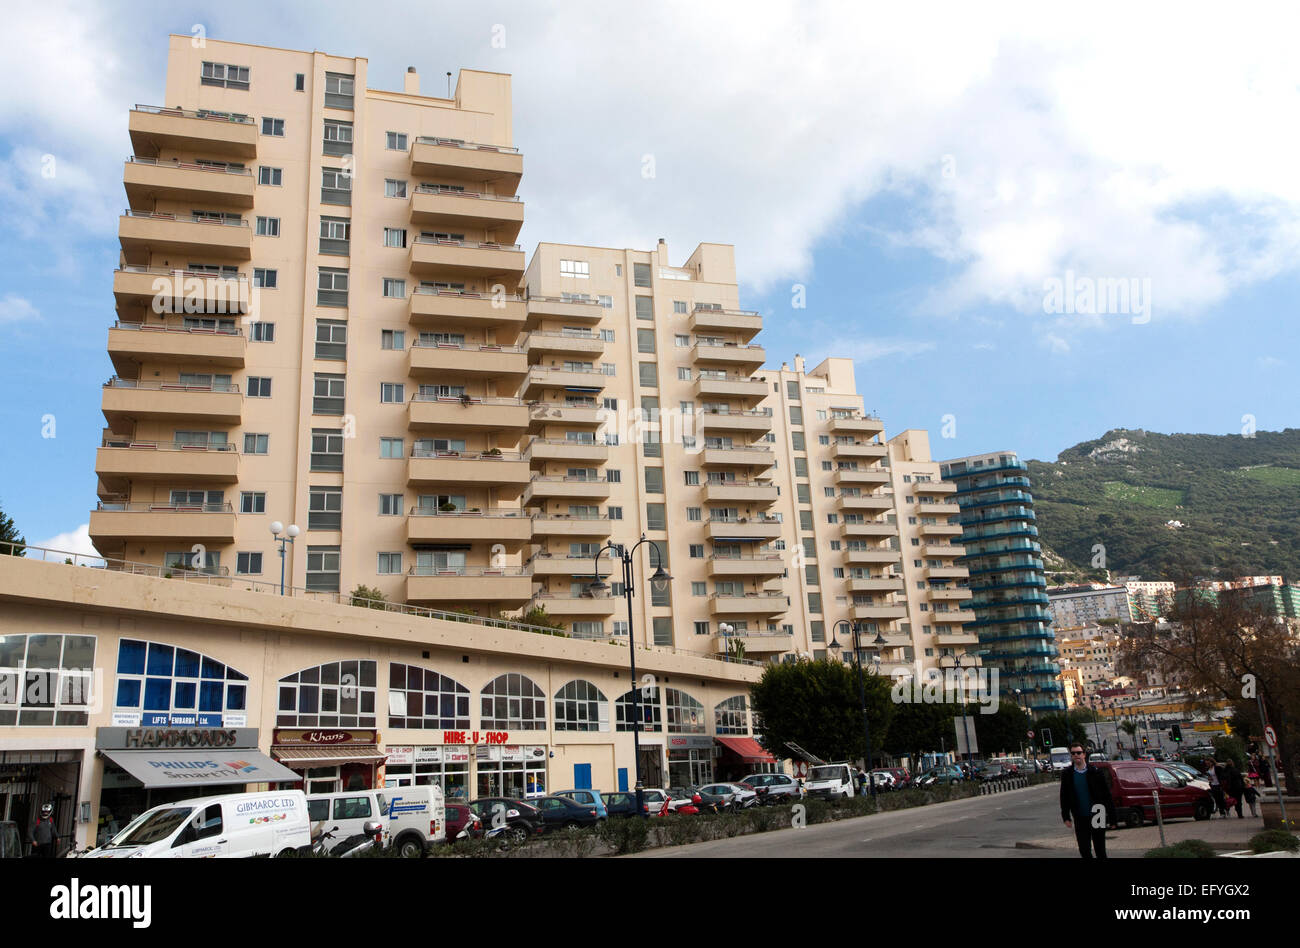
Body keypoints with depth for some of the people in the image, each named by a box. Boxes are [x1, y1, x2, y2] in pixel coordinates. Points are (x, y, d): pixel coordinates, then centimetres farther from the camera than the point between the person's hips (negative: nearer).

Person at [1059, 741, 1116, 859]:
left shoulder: (1095, 772, -4)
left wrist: (1112, 817, -4)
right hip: (1080, 819, 2)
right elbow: (1064, 797, 6)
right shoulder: (1067, 774, 2)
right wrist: (1066, 817, -2)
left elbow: (1107, 795, -2)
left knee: (1100, 850, 4)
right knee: (1084, 850, 5)